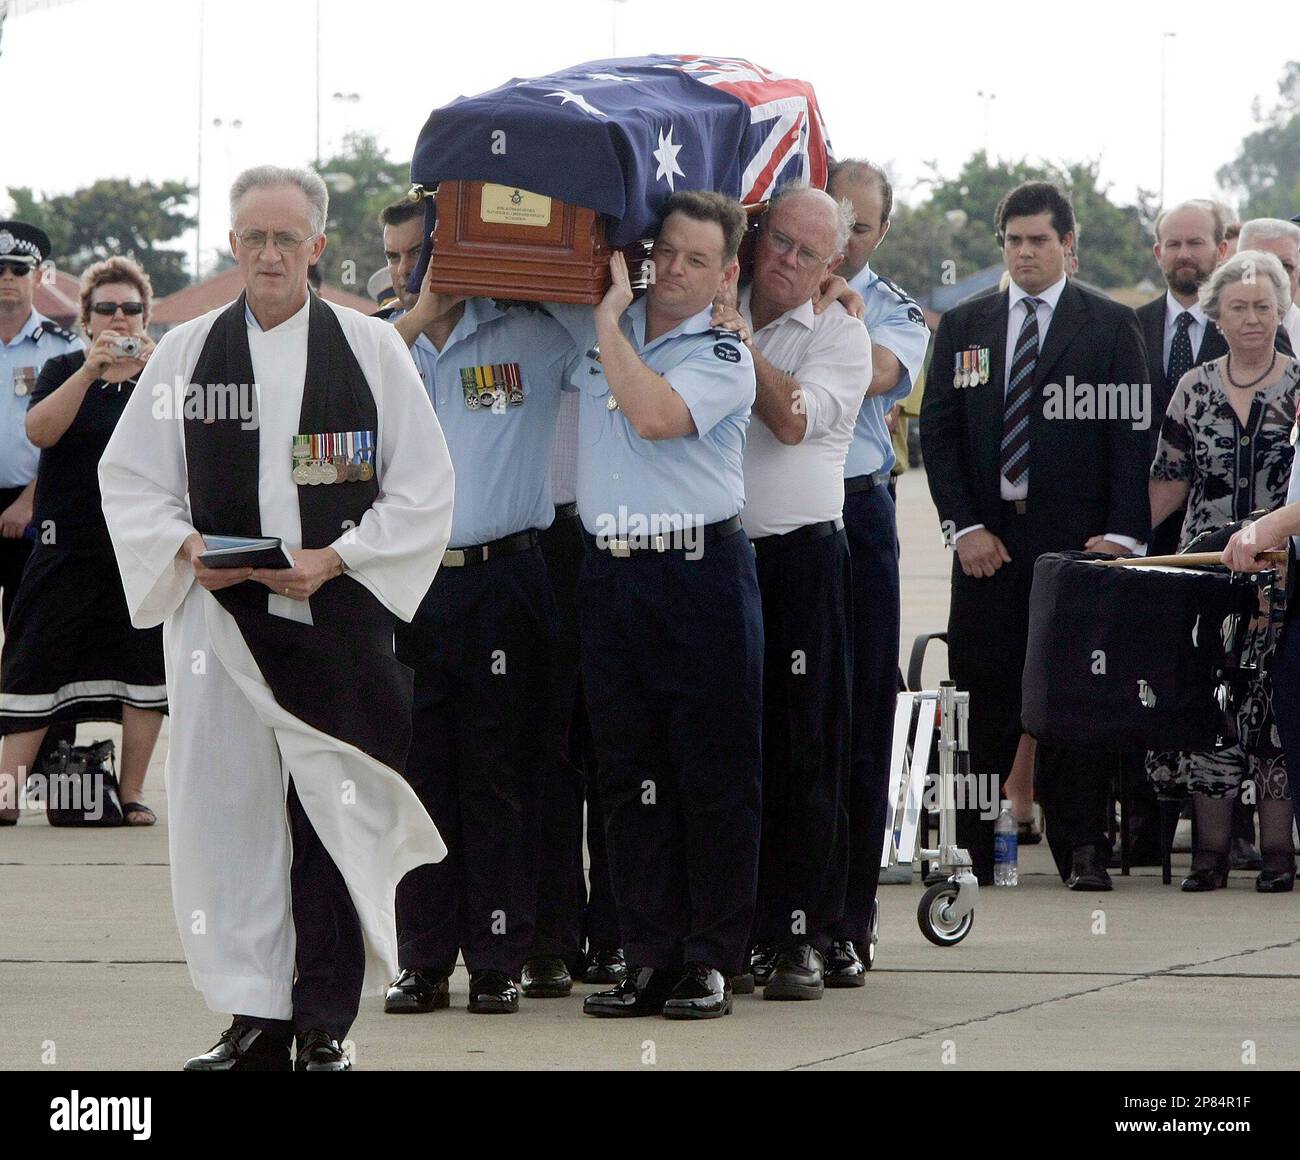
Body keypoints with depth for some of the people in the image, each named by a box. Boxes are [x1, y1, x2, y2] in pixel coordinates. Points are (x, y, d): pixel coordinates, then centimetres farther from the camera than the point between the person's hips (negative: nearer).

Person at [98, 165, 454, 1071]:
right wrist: (186, 547, -6)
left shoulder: (372, 349, 4)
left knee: (333, 820, -3)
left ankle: (325, 1027, 4)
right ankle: (256, 1022, 7)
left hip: (339, 618, -2)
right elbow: (127, 478, 12)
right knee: (229, 810, -1)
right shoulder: (186, 351, 9)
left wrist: (336, 558, -9)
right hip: (220, 618, 2)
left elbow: (425, 488, 3)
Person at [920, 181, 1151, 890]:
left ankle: (1082, 848, 4)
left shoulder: (1111, 326, 5)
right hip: (988, 540, 2)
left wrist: (1121, 533, -9)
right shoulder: (963, 327, 12)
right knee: (984, 697, -1)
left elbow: (1133, 435, 1)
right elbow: (938, 431, 8)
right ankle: (978, 850, 2)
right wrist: (964, 526, -3)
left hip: (1075, 537, -2)